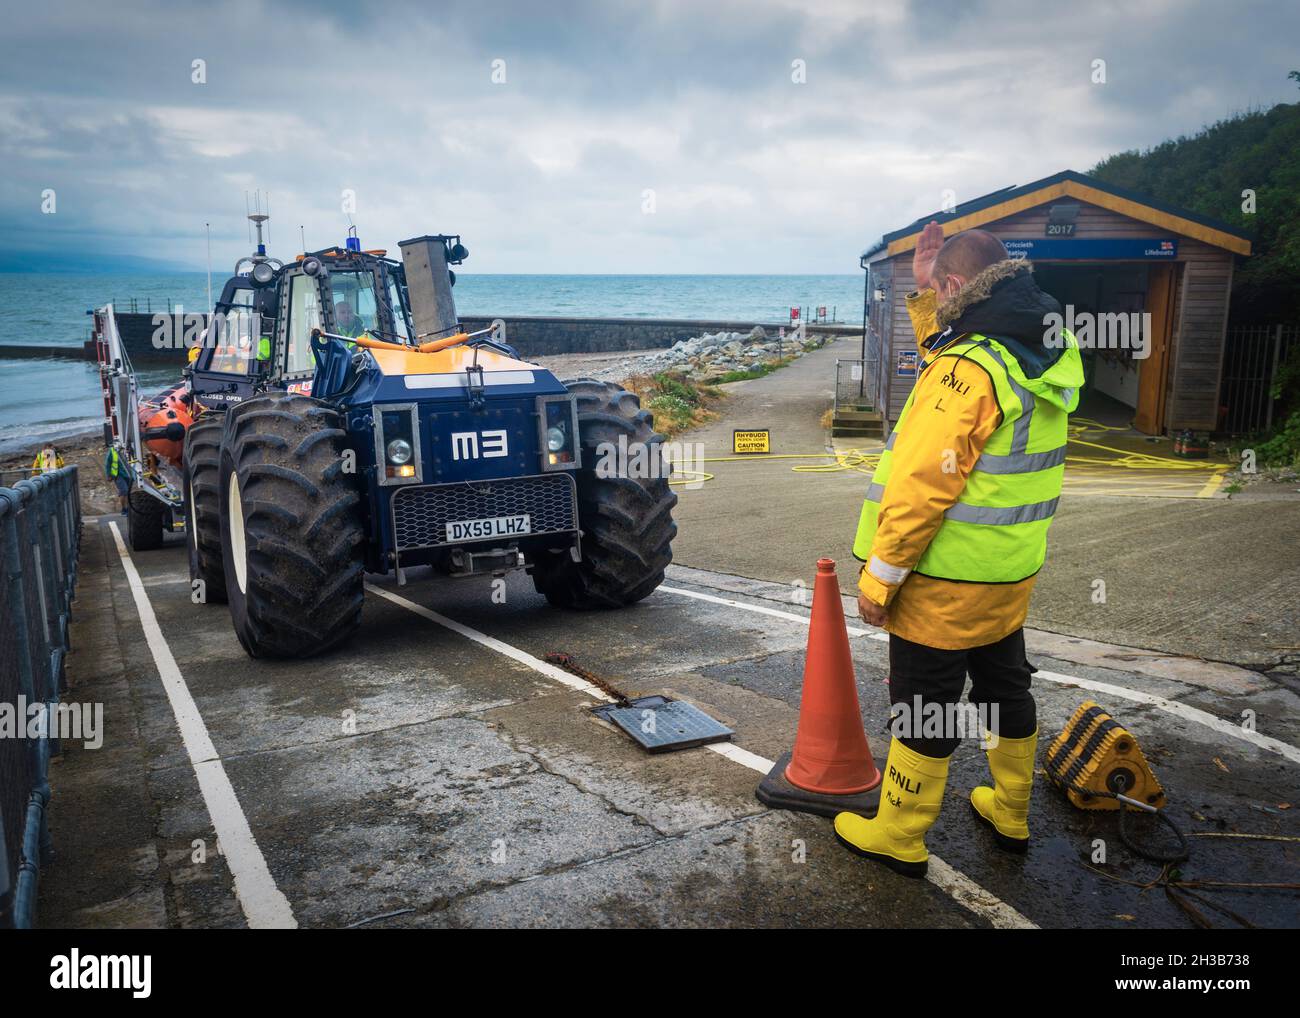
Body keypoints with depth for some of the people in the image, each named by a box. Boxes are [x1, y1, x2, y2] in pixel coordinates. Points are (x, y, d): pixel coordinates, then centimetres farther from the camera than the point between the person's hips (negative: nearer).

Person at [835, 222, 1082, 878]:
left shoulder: (966, 368, -23)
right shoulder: (1045, 351, 5)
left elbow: (921, 487, -25)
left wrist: (879, 575, -18)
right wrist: (923, 292, 14)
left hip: (945, 578, -9)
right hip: (1010, 575, 9)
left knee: (923, 708, 5)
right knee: (1005, 688, 22)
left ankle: (898, 839, 21)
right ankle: (1010, 816, 40)